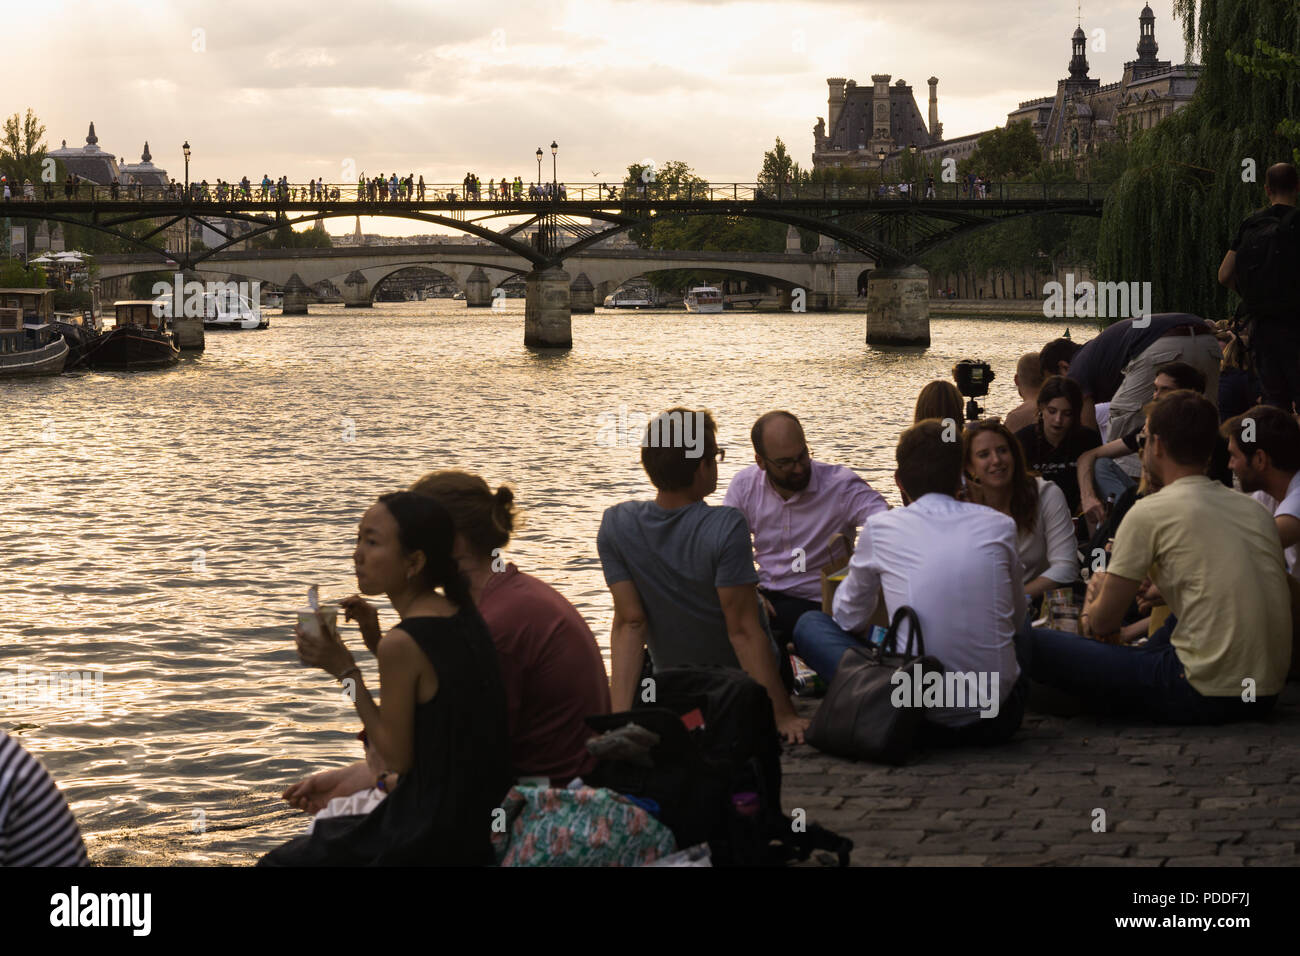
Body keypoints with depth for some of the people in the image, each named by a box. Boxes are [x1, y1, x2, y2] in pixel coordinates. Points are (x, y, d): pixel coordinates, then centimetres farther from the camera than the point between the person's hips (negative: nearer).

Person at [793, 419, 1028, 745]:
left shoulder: (881, 527, -3)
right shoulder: (1000, 526, 3)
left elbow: (848, 620, 13)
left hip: (921, 721, -3)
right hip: (997, 721, 3)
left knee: (809, 625, 15)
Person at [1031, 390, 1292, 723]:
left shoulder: (1150, 512, -6)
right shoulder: (1256, 510, 12)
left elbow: (1102, 624, 0)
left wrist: (1094, 595, 26)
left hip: (1205, 698, -8)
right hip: (1268, 692, 8)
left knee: (1032, 643, -5)